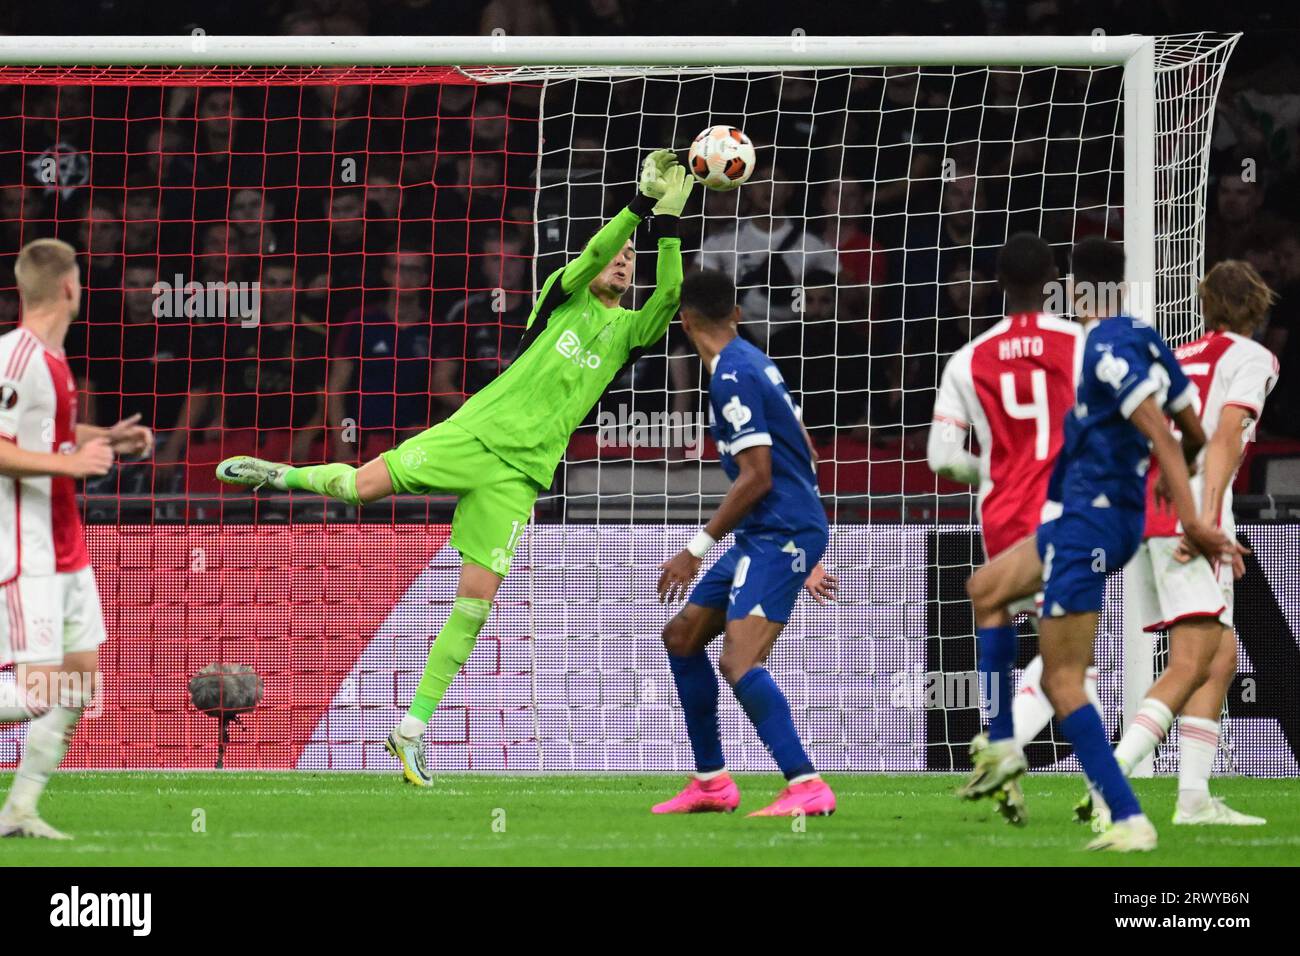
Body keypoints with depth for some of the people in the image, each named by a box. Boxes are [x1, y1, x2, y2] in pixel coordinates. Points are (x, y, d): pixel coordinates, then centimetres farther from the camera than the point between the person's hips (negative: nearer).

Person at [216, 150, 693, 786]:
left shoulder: (627, 329, 13)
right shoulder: (565, 296, 10)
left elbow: (668, 298, -7)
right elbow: (592, 255, -11)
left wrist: (668, 226, -18)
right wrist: (642, 204, -21)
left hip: (522, 469, 1)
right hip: (477, 429, -1)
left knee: (478, 597, -7)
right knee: (362, 484, -17)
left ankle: (412, 731, -1)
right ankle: (282, 475, 17)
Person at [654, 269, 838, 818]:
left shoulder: (732, 376, -15)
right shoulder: (752, 364, 15)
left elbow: (756, 478, -20)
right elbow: (803, 453, 20)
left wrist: (696, 550, -16)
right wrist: (809, 557, 26)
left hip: (780, 535, -10)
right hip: (767, 536, 10)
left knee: (739, 664, -21)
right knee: (681, 637, 15)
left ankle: (807, 788, -24)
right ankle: (711, 783, 19)